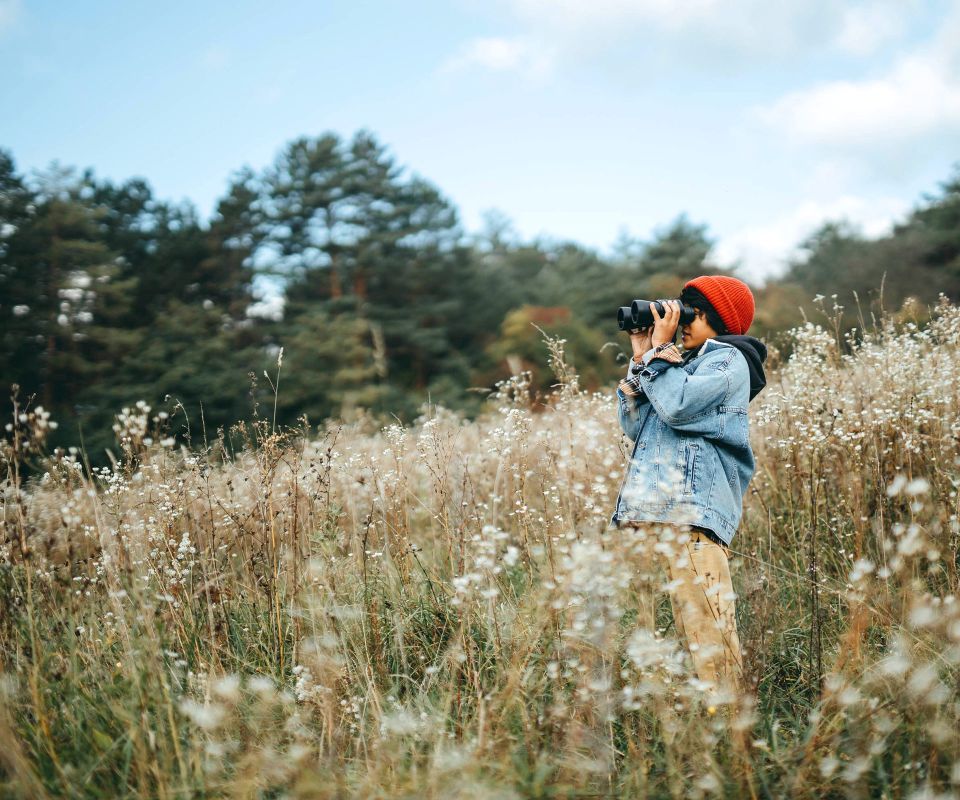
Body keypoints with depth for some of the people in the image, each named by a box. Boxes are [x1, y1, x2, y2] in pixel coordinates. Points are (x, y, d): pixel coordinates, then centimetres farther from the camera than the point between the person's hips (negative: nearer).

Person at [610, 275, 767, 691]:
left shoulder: (729, 360, 3)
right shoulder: (683, 364, 27)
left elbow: (678, 406, -14)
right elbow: (635, 426, 18)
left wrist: (660, 348, -1)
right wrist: (640, 356, 15)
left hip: (690, 516, -8)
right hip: (643, 516, 8)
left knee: (709, 640, -11)